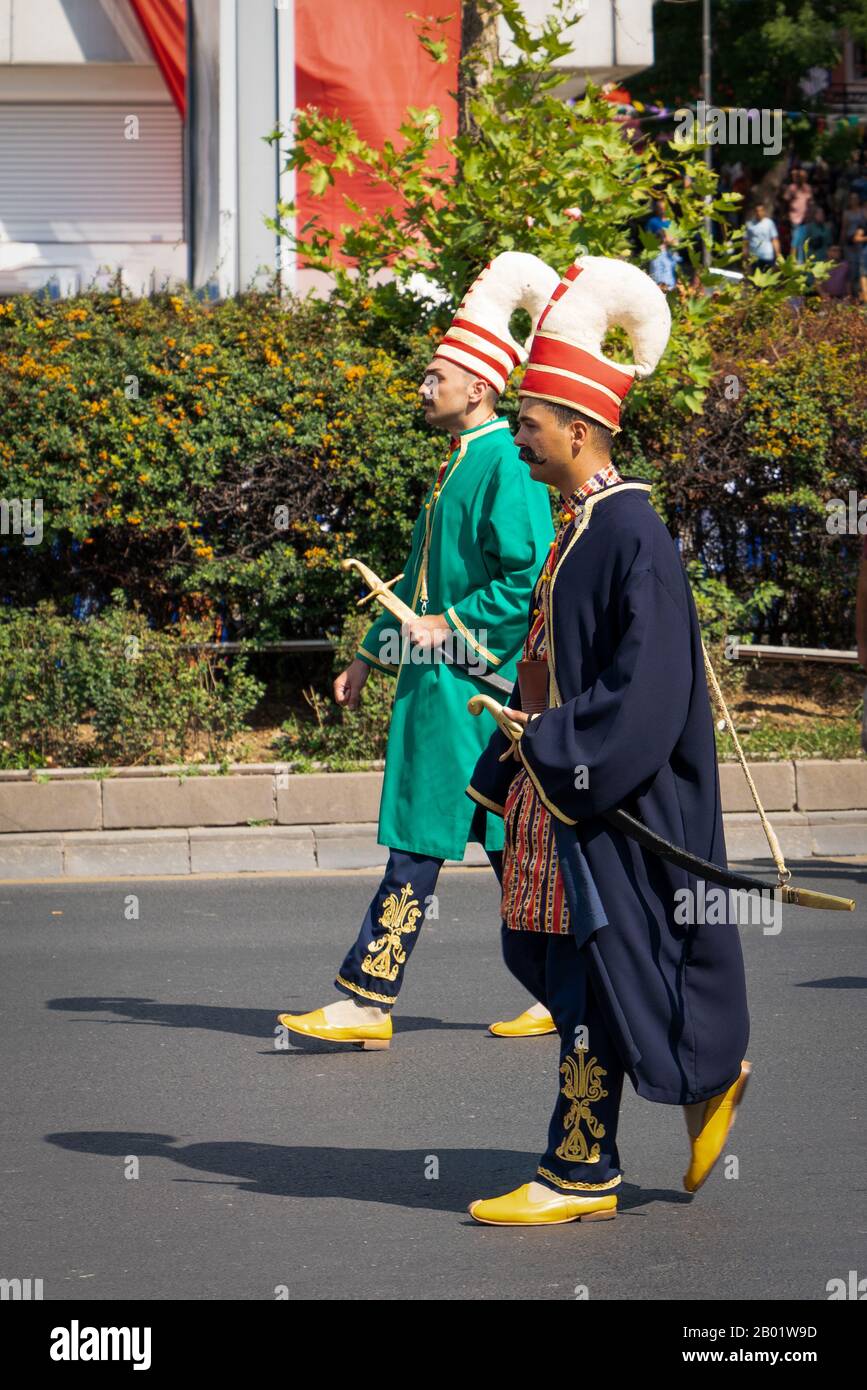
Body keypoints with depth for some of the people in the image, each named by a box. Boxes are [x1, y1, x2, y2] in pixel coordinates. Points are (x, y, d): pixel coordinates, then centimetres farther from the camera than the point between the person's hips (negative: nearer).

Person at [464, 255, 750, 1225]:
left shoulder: (630, 534, -17)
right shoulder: (580, 525, 11)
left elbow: (646, 687, -22)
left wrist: (555, 745, -18)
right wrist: (512, 763, 15)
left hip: (608, 796, -10)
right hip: (558, 782, 10)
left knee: (589, 972, -4)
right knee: (545, 953, 13)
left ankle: (582, 1175, 3)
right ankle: (705, 1074, 25)